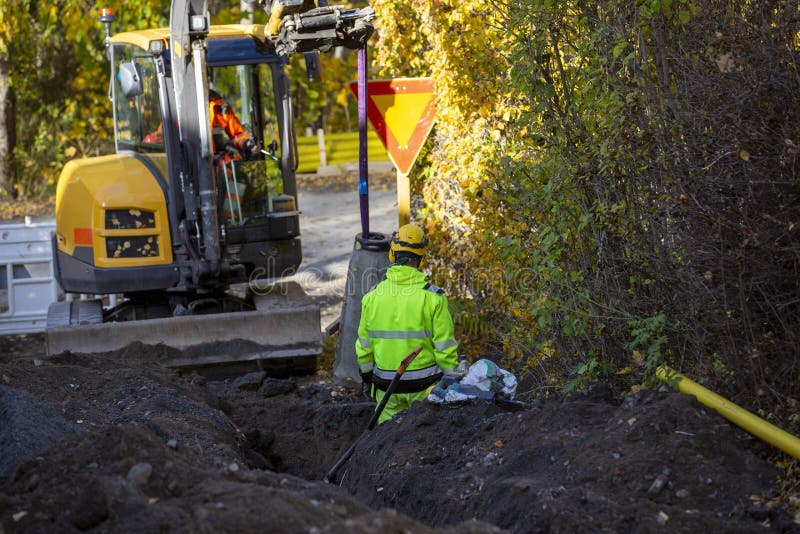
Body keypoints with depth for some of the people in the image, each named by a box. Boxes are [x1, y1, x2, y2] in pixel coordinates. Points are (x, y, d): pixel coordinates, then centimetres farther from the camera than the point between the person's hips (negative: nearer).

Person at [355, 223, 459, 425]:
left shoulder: (372, 297, -4)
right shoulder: (433, 297, -13)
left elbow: (364, 345, 5)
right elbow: (445, 346, -11)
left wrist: (366, 374, 21)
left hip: (386, 385, 3)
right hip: (424, 385, -2)